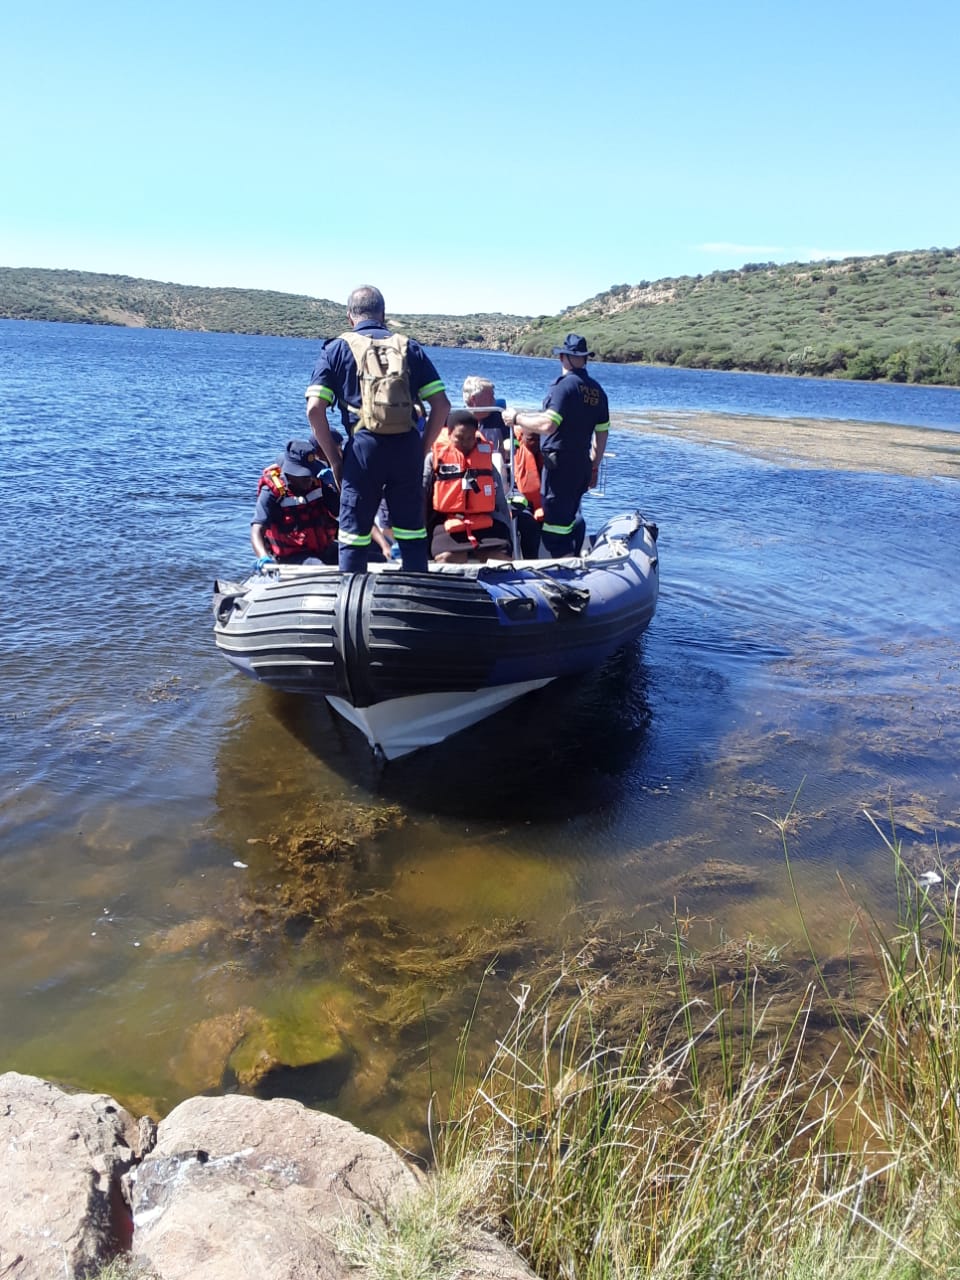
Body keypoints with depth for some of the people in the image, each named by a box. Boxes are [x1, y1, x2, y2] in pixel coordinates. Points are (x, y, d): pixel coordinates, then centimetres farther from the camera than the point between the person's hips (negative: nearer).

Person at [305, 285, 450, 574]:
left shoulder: (337, 349, 9)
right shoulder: (409, 347, 14)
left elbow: (315, 410, -3)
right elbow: (441, 404, 6)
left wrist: (334, 458, 5)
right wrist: (421, 449, 12)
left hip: (364, 447, -2)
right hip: (407, 446, 2)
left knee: (354, 532, 7)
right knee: (412, 529, 13)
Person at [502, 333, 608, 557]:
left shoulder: (565, 385, -14)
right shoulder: (596, 389, 11)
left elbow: (548, 425, -24)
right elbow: (602, 434, 15)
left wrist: (517, 418, -10)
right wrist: (594, 466, 24)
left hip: (560, 465, -9)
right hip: (582, 466, 9)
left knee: (555, 524, -6)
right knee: (570, 520, 20)